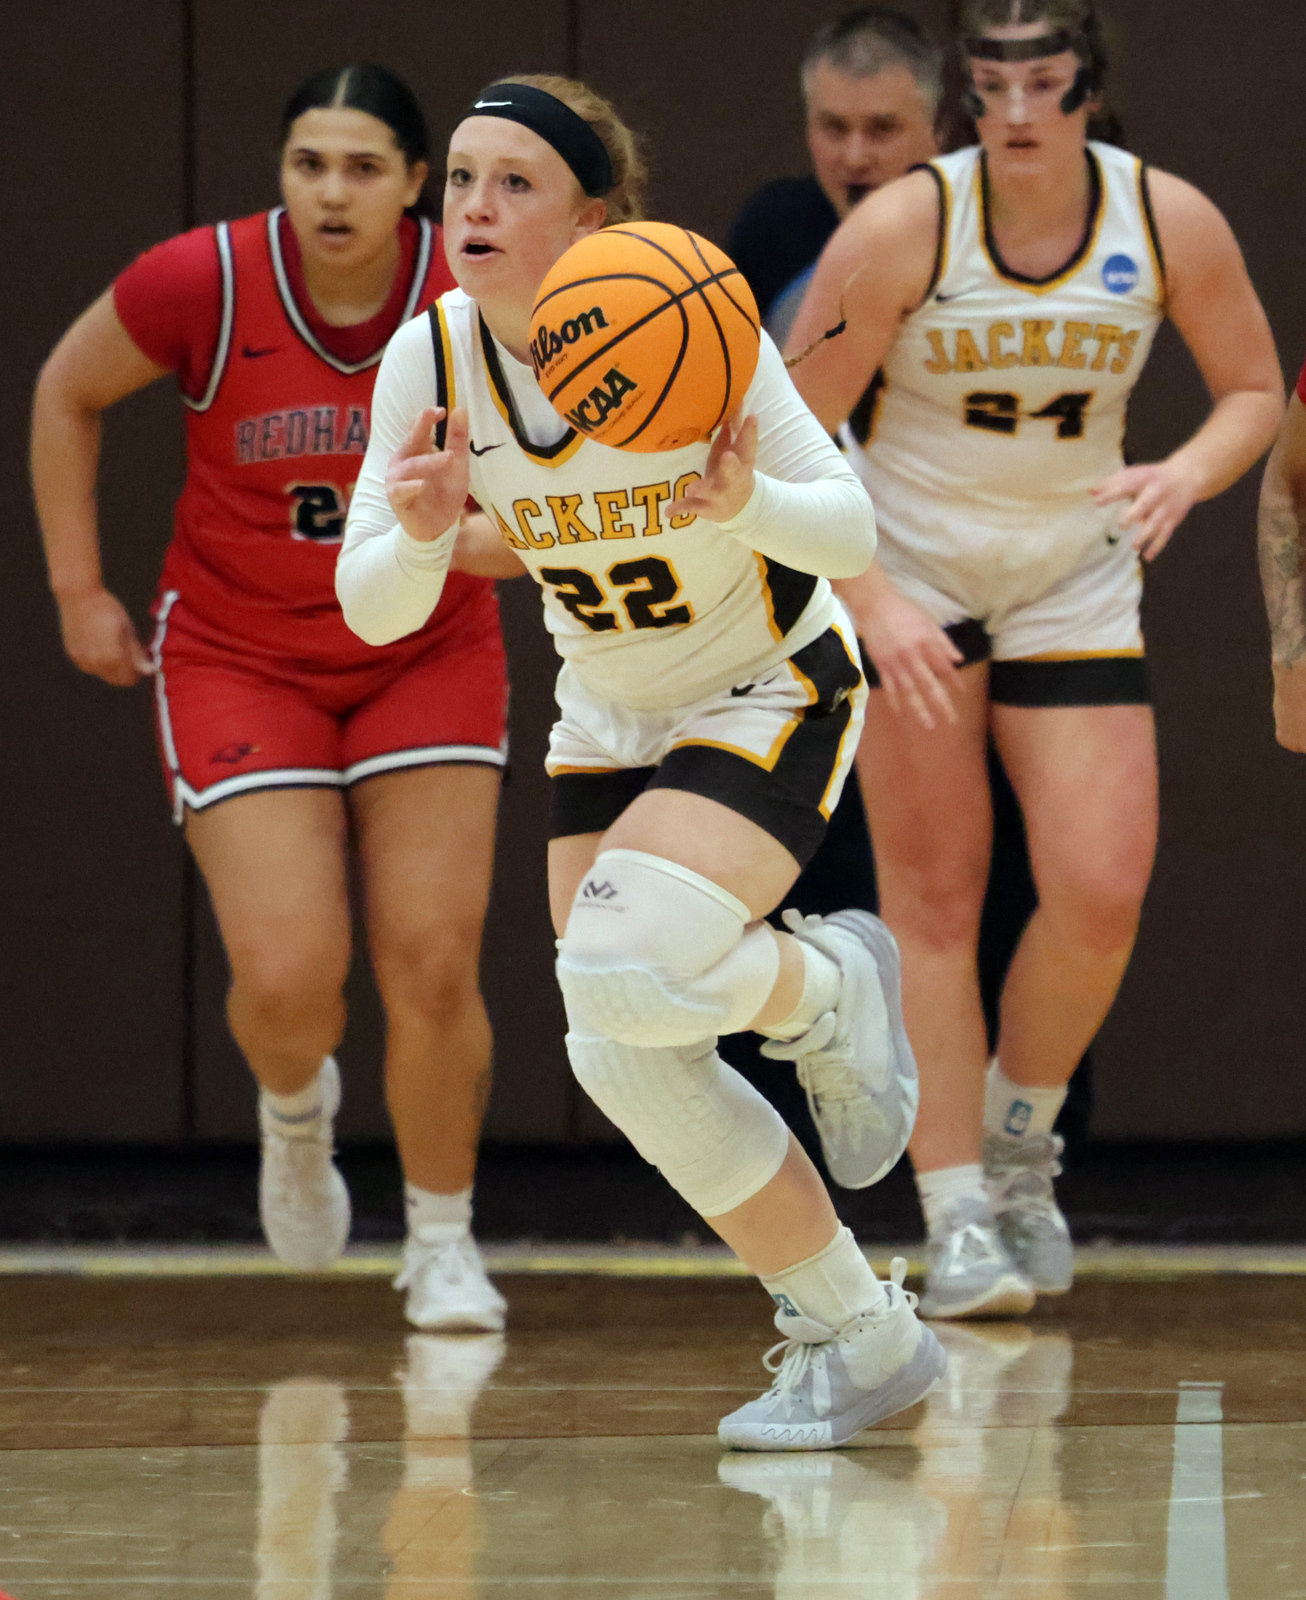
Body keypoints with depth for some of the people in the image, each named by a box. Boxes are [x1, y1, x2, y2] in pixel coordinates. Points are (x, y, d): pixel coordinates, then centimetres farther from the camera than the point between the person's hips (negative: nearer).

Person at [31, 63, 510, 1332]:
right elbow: (66, 393, 0)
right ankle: (295, 1110, 26)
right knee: (288, 979, -12)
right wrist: (78, 587, 0)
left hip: (428, 656, 1)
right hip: (239, 658, -1)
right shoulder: (204, 282, -19)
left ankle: (443, 1243, 16)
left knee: (433, 967, -6)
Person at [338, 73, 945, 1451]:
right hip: (609, 724, 6)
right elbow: (371, 611, -12)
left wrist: (747, 503, -39)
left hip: (772, 697, -6)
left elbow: (852, 532, -19)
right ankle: (861, 1343, 17)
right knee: (626, 1061, 1)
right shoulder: (432, 357, -14)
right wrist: (419, 533, -34)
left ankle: (829, 988, 5)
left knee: (622, 978, -29)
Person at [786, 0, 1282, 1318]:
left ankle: (1018, 1141, 18)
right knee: (933, 895, -6)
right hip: (904, 574, -2)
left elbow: (1255, 390, 3)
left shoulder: (1170, 223, -11)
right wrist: (873, 603, -23)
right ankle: (955, 1219, 0)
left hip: (1077, 586, 2)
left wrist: (1188, 474, -18)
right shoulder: (903, 228, -19)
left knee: (1101, 894, -9)